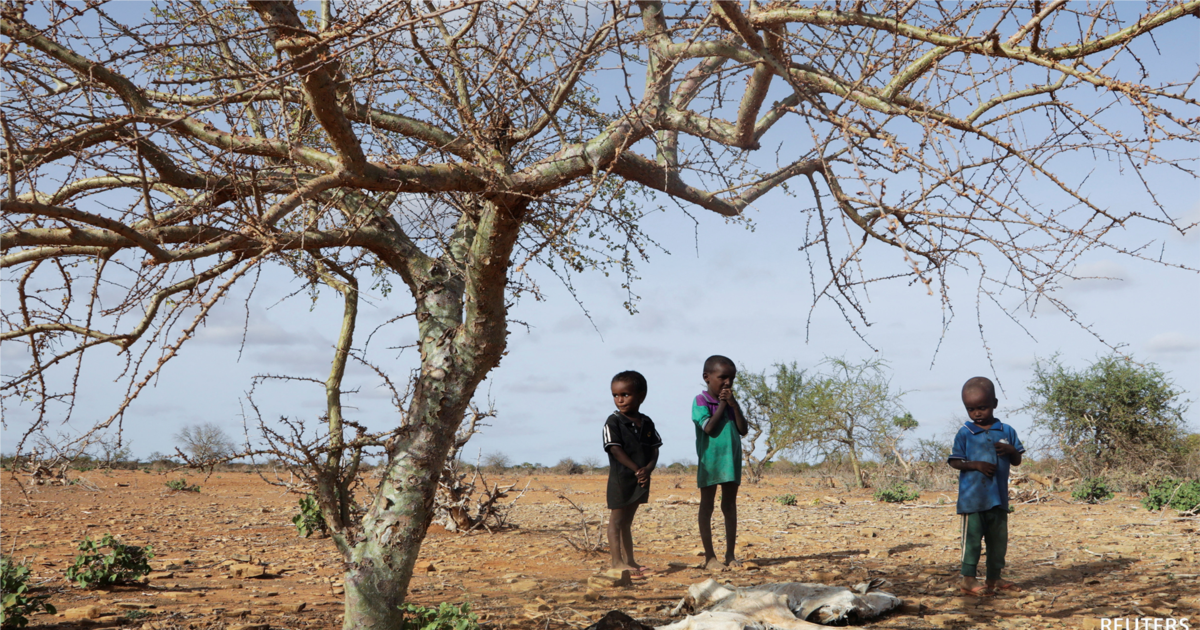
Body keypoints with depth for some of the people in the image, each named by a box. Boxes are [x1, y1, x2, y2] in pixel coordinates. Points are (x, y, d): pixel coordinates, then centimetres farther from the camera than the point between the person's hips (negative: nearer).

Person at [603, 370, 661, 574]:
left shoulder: (647, 423, 8)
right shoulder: (613, 422, -8)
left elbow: (655, 449, 5)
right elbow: (615, 450, -15)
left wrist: (648, 468, -14)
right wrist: (637, 470, -21)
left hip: (641, 479, 6)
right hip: (620, 478, -6)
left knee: (627, 520, 14)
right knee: (617, 520, -3)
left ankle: (629, 560, 18)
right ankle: (617, 561, -2)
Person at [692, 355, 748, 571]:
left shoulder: (732, 402, 9)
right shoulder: (701, 401, -7)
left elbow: (743, 430, 1)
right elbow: (709, 427, -20)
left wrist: (734, 405, -8)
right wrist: (722, 405, -14)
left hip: (731, 461, 6)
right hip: (710, 462, -6)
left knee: (730, 506, 10)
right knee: (707, 506, 2)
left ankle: (730, 554, 17)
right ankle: (710, 556, 7)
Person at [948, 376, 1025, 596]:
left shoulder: (1006, 431, 5)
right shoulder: (965, 433, -3)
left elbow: (1017, 461, 9)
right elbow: (954, 462, -3)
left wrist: (1011, 450, -12)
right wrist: (975, 465, -18)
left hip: (998, 497, 4)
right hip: (972, 496, -4)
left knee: (999, 538, 11)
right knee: (973, 537, -3)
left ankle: (994, 579, 23)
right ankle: (968, 579, 4)